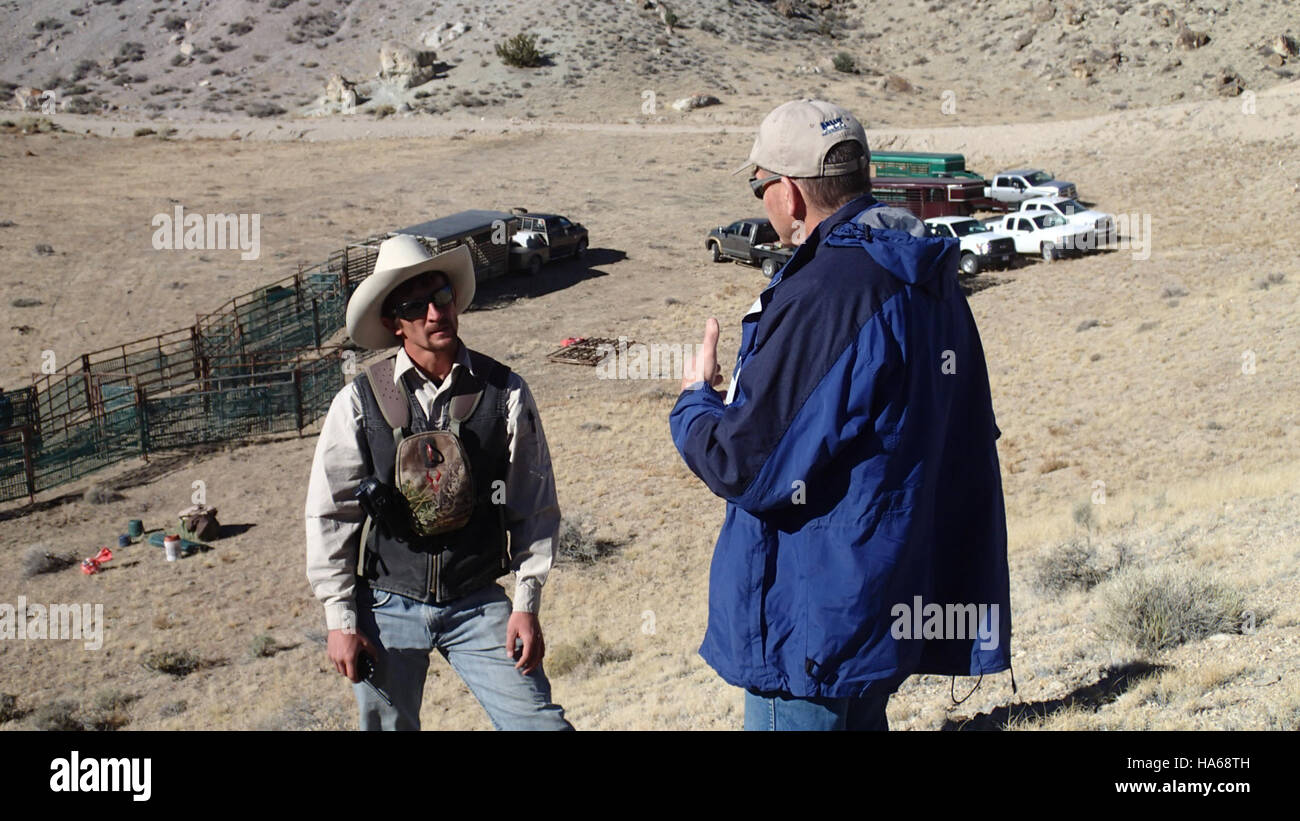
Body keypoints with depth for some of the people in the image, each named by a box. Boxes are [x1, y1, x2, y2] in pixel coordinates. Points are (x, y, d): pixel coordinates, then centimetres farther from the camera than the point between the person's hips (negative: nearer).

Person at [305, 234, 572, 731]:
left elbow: (536, 507, 0)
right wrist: (340, 619, -1)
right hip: (386, 607, 0)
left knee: (540, 723, -6)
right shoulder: (360, 401, -7)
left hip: (478, 605, 0)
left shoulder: (505, 392, -6)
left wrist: (526, 604, -2)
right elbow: (329, 514, -1)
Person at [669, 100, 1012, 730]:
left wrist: (696, 399, -2)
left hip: (815, 618, -9)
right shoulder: (931, 282, 6)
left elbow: (743, 466, -23)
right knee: (858, 718, 22)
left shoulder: (821, 296, -24)